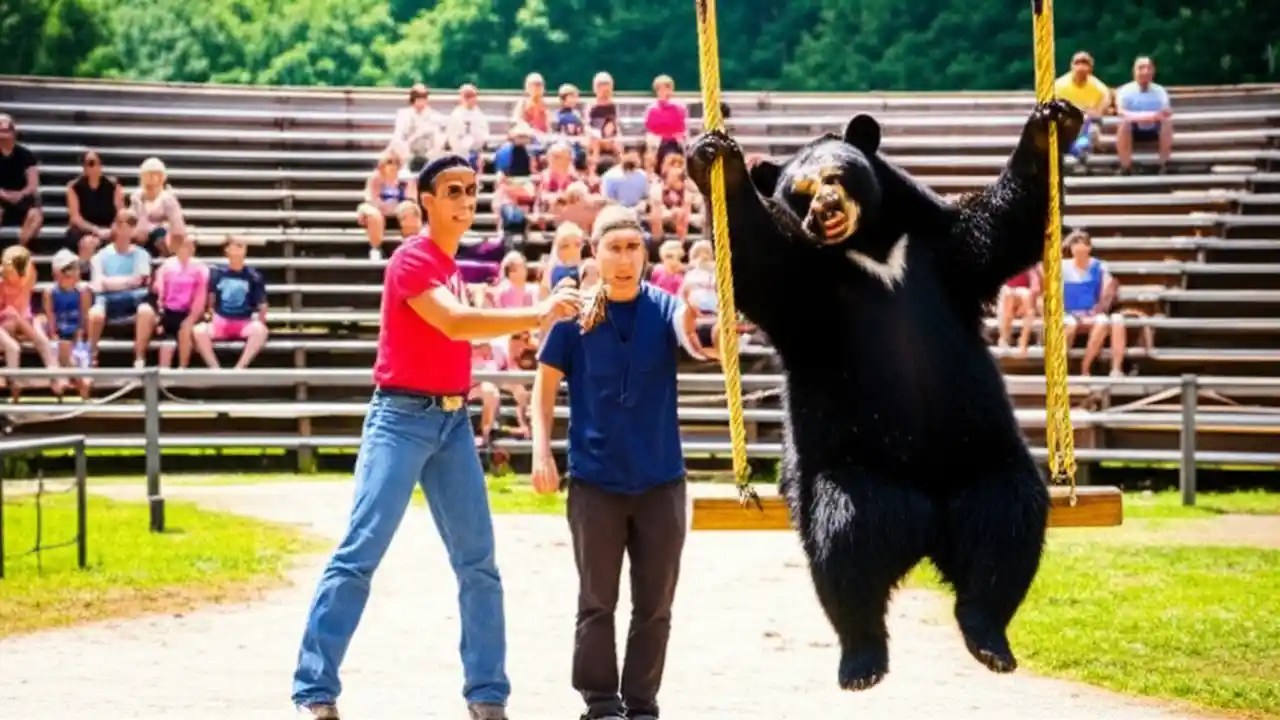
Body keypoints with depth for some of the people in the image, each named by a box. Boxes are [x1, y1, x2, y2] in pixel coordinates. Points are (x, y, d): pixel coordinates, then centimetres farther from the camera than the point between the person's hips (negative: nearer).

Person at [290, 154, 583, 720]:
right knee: (360, 554, -10)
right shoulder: (412, 259, -11)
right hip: (403, 418, -8)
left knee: (478, 561, 6)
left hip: (454, 420, 8)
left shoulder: (451, 265, 16)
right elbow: (455, 324, -25)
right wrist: (537, 315, -30)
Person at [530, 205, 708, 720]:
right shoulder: (576, 313, -5)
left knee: (655, 603, 6)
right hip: (595, 479, -1)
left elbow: (692, 332, -26)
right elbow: (546, 382, 3)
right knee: (597, 601, 6)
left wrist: (699, 323, -50)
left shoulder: (664, 308, -4)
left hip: (661, 479, 1)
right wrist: (541, 450, -7)